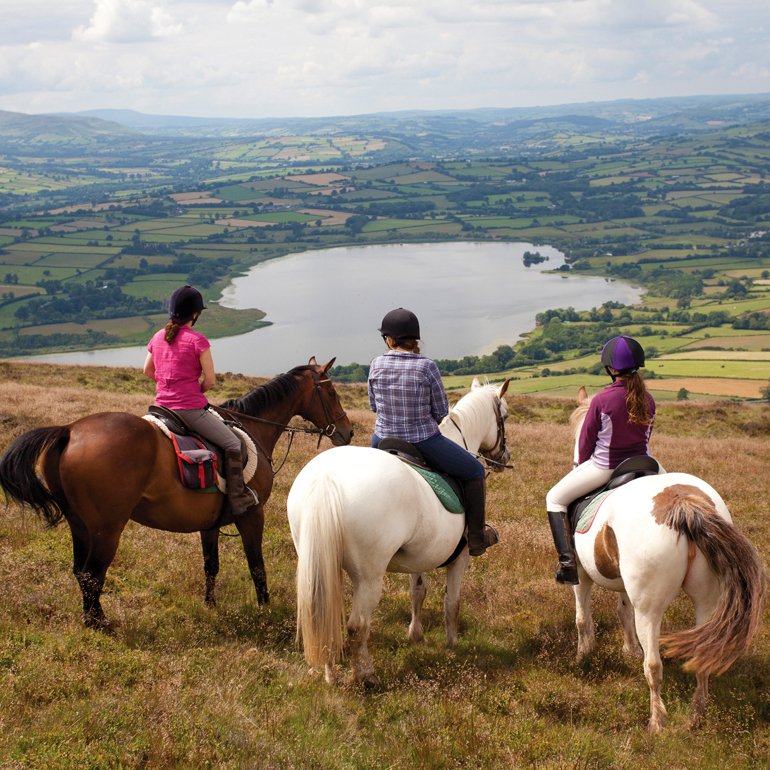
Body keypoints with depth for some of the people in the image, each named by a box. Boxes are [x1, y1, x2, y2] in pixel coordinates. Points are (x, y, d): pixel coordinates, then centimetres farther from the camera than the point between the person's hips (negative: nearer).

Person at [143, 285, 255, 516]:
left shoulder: (158, 337, 8)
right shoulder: (197, 340, -12)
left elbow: (148, 371, 20)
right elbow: (210, 380, -11)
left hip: (163, 407, 7)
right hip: (191, 408, -7)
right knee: (233, 444, 0)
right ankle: (238, 499, -3)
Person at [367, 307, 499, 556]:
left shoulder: (377, 365, -7)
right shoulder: (426, 366, -16)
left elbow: (373, 406, 8)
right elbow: (441, 412, -6)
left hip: (383, 442, 4)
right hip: (424, 444, -3)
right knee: (474, 471, 19)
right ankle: (476, 538, 23)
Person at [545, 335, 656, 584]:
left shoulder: (602, 399, -17)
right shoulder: (648, 400, -3)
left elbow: (586, 440, -7)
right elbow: (645, 437, 10)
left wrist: (581, 464, 12)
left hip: (603, 468, -5)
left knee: (555, 498, 12)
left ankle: (567, 561, 1)